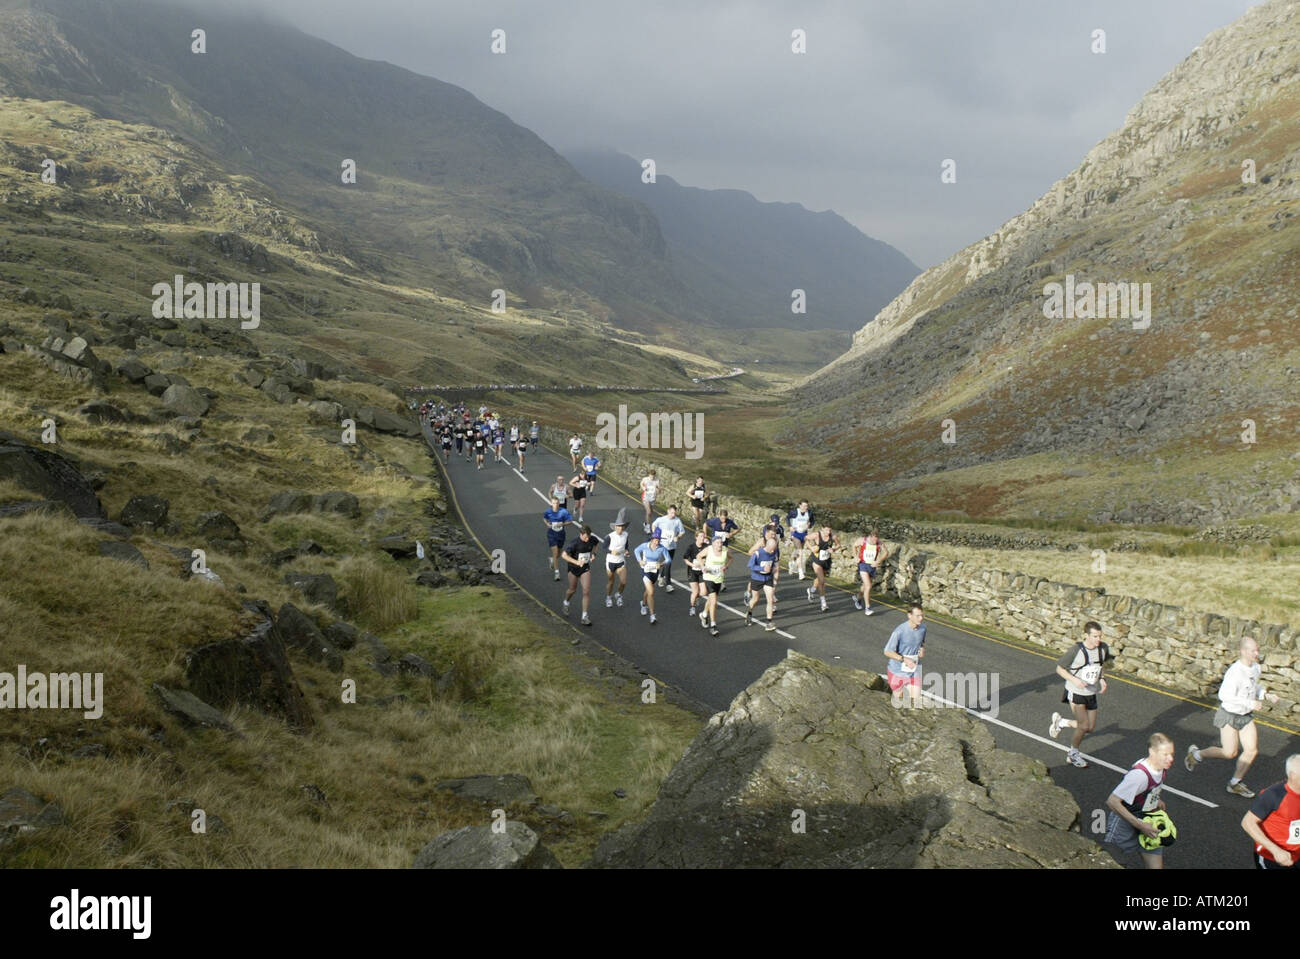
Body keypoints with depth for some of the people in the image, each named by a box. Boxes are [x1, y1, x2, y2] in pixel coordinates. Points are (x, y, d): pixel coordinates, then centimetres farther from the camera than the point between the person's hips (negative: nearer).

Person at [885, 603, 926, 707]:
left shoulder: (922, 628, -7)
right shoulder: (899, 631, -24)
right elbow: (887, 652, -18)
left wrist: (922, 650, -9)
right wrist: (905, 659, -29)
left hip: (914, 670, 4)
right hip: (898, 670, -4)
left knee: (915, 701, 2)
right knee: (898, 697, 12)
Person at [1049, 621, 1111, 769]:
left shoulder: (1103, 648, -7)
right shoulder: (1076, 651, -23)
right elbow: (1059, 669, -12)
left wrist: (1102, 679, -3)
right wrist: (1074, 680, -26)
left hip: (1091, 694, 6)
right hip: (1076, 693, -6)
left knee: (1090, 727, 9)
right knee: (1084, 726, -11)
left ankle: (1060, 721, 33)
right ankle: (1074, 754, 16)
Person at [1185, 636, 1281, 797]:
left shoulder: (1255, 667, 0)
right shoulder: (1235, 672, -27)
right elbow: (1225, 696, -29)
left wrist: (1265, 695, 2)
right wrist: (1250, 704, -27)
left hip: (1246, 716, 7)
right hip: (1229, 715, -7)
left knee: (1252, 750, 1)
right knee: (1230, 752, -3)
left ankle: (1235, 783, 17)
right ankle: (1196, 754, 22)